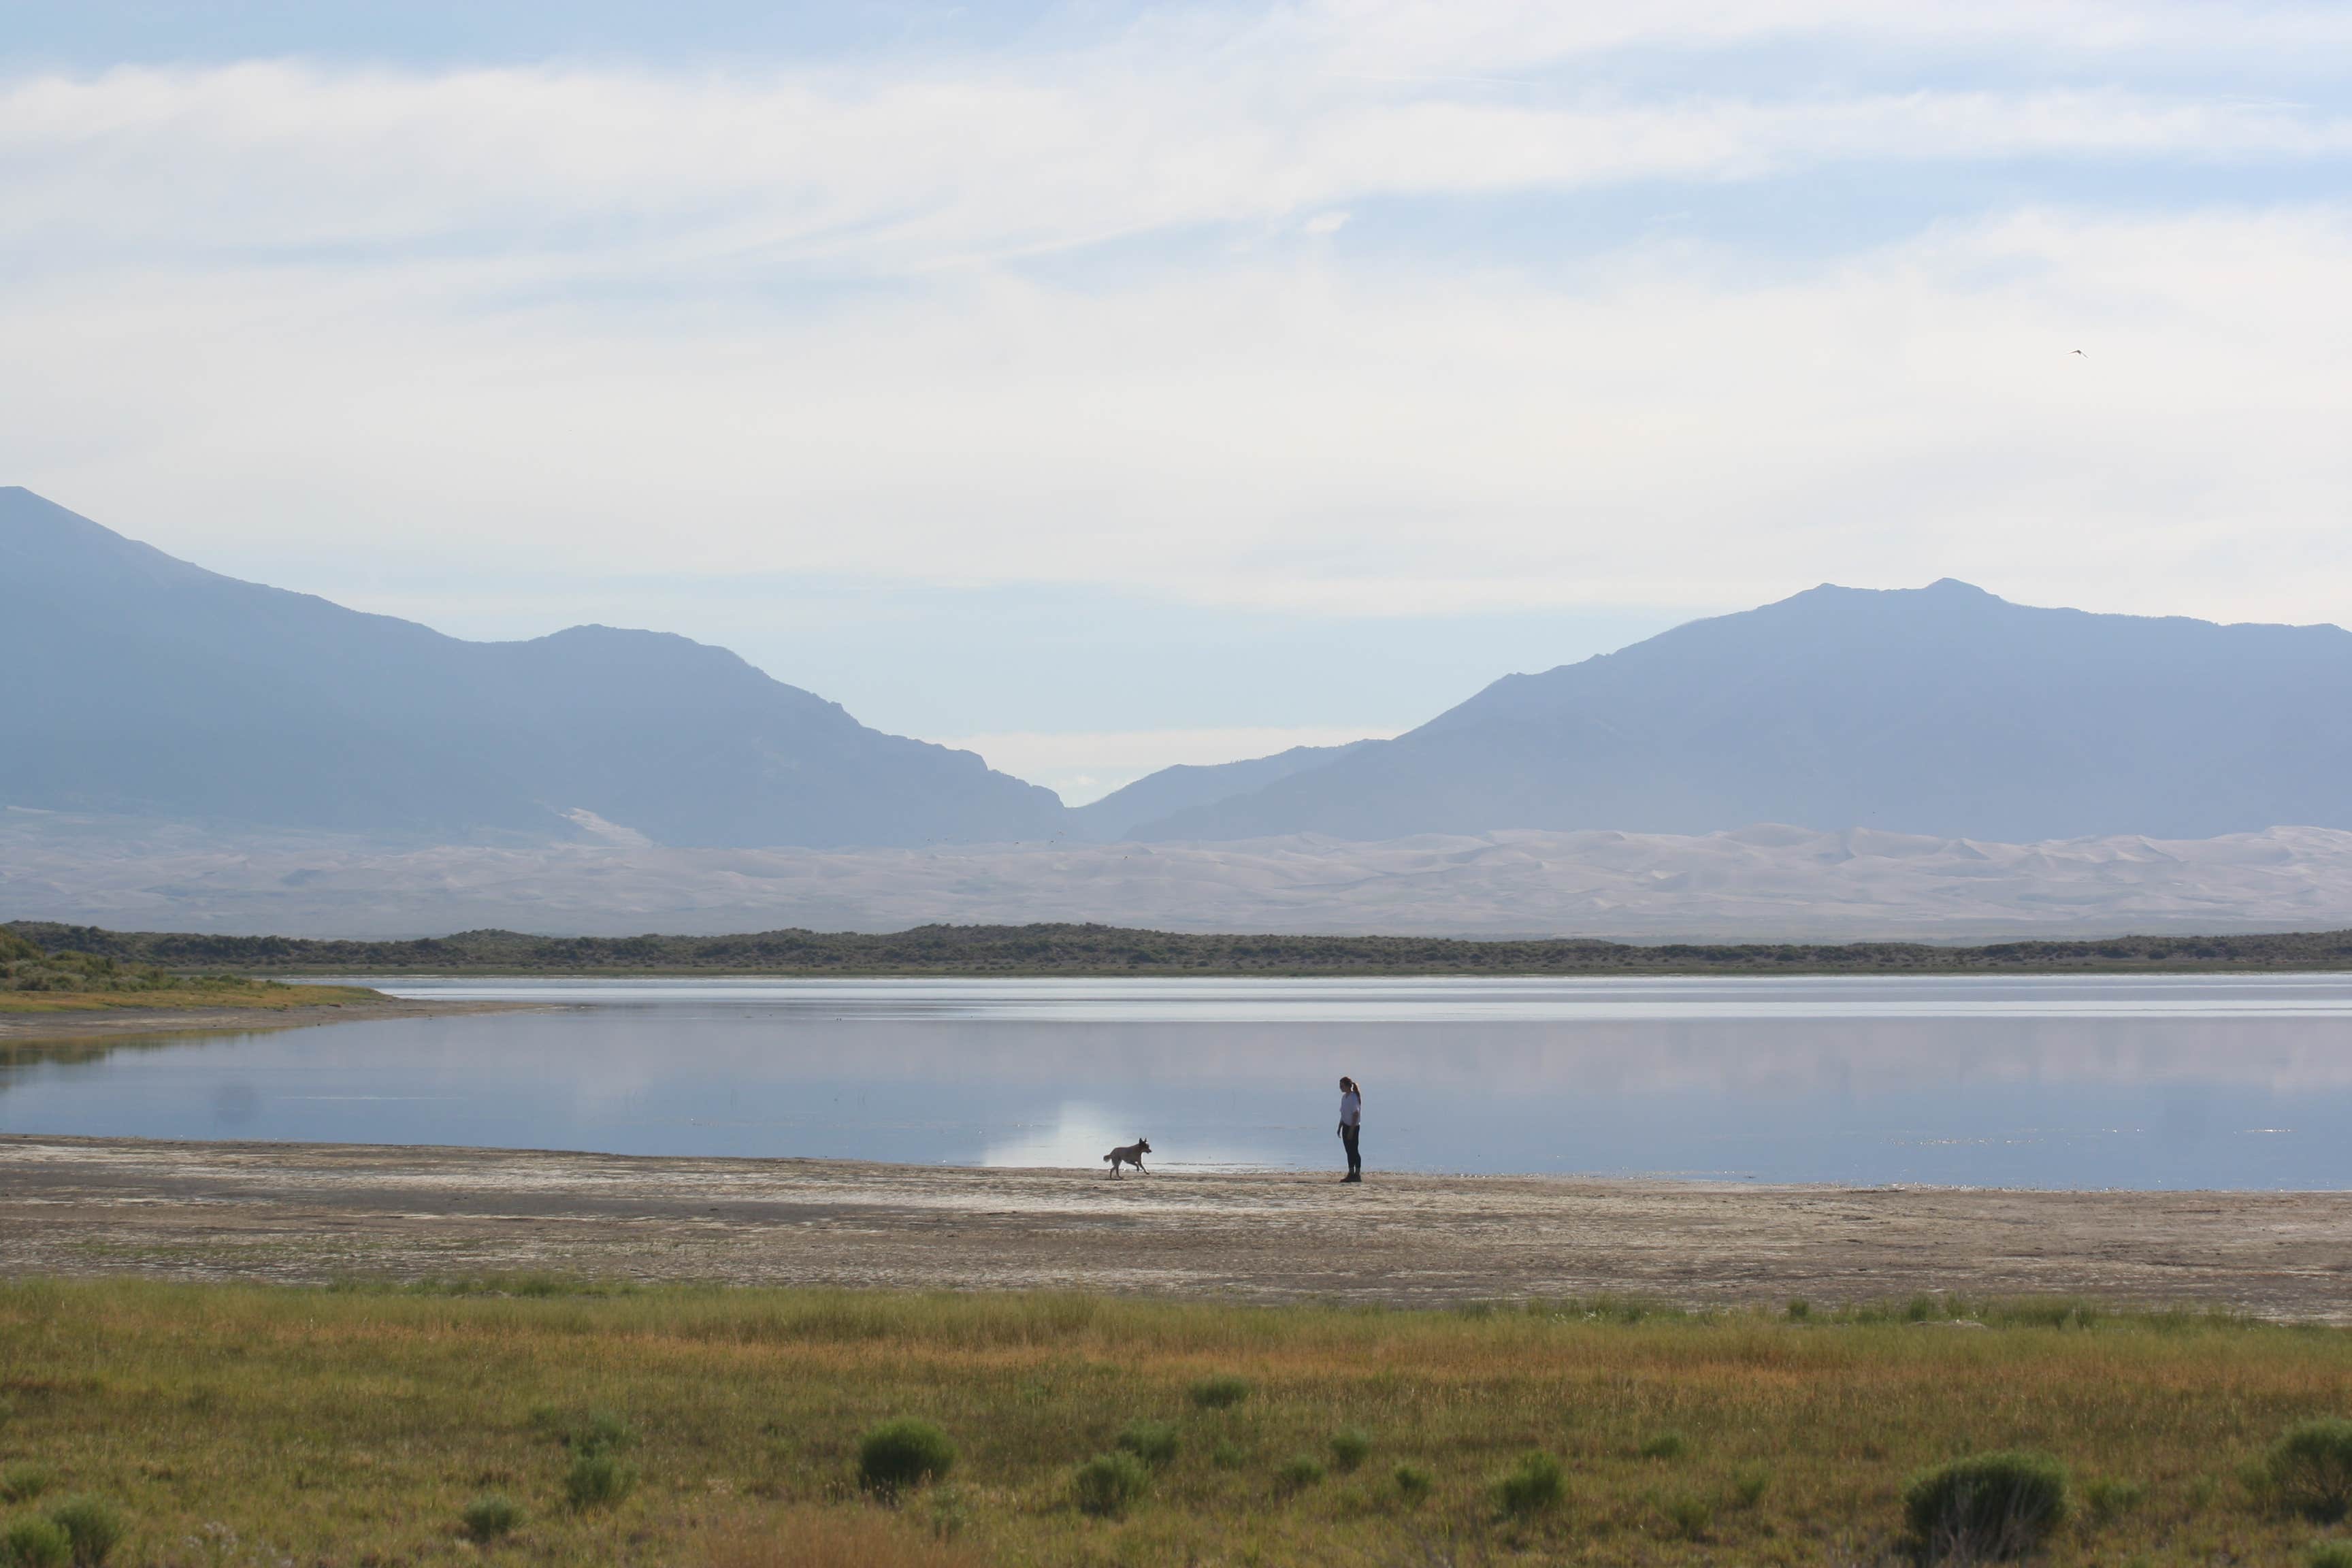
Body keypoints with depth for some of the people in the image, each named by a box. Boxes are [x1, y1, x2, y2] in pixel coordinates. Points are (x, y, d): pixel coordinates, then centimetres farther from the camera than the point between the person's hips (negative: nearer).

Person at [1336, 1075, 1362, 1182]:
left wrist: (1351, 1130, -20)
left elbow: (1356, 1114, -18)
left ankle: (1357, 1174, 0)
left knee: (1354, 1151, -5)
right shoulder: (1344, 1097, 11)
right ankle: (1351, 1174, 16)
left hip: (1354, 1127, -9)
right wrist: (1340, 1128, 19)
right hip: (1346, 1126, 9)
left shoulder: (1354, 1097, -16)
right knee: (1349, 1151, 11)